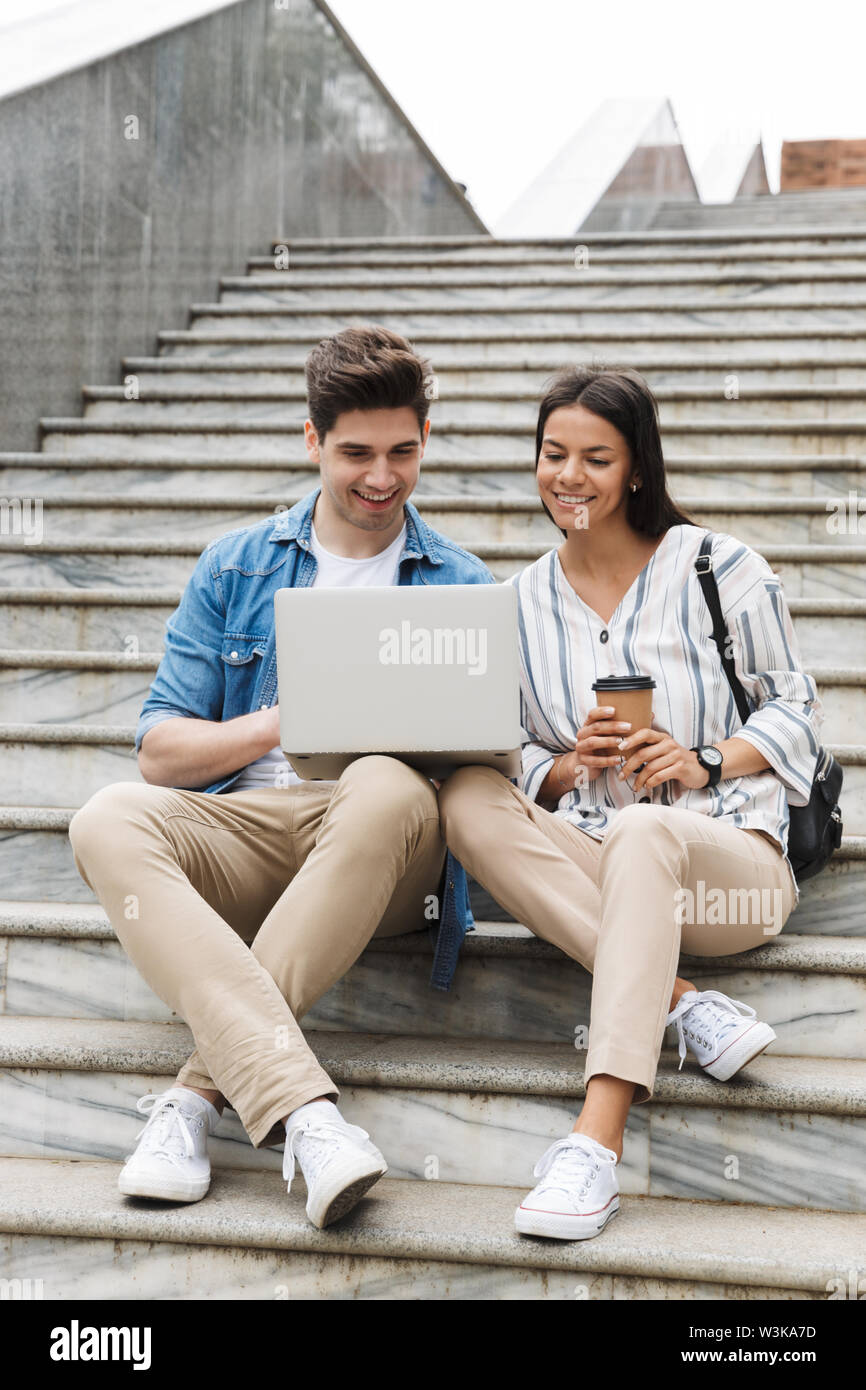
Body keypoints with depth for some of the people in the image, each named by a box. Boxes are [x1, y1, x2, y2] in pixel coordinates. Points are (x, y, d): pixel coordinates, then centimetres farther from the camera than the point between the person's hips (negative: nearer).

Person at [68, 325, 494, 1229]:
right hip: (244, 831, 2)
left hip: (383, 849, -1)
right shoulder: (236, 568, 16)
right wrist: (281, 723, -9)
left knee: (388, 786, -36)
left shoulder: (463, 587, 15)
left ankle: (200, 1090, -34)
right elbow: (160, 752, 8)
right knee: (109, 820, -29)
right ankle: (301, 1109, -44)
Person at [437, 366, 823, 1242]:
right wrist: (566, 768, -10)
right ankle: (680, 1000, -32)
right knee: (466, 797, -25)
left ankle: (598, 1136, -49)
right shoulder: (520, 601, 13)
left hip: (732, 858, -3)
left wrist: (706, 761, -12)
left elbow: (793, 706, 7)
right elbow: (520, 760, 13)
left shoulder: (719, 567, 4)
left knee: (642, 829, -39)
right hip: (585, 868, 4)